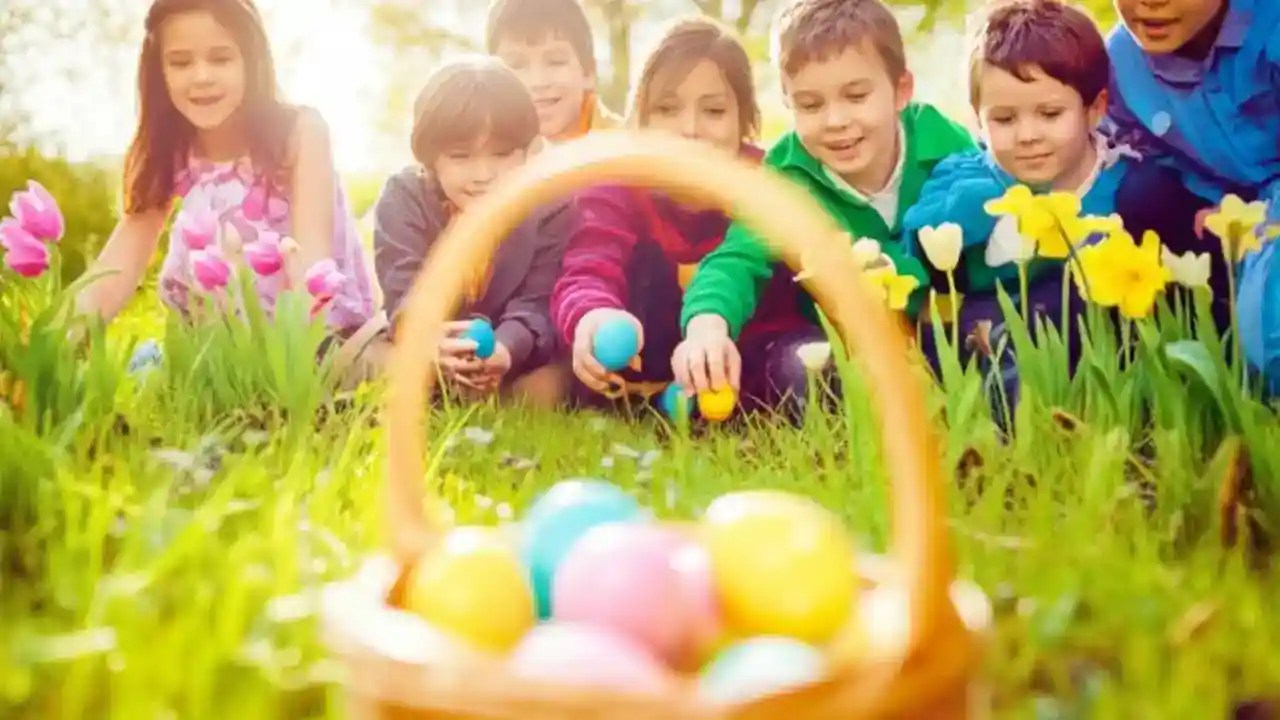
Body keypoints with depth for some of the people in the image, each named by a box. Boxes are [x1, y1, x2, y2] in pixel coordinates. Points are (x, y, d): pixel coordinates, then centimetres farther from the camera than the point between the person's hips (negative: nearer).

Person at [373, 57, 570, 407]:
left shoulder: (550, 204, -17)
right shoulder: (403, 197, -17)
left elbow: (537, 303, -24)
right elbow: (407, 295, -29)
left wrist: (506, 347, -49)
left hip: (514, 351, 0)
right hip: (424, 343, 0)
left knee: (545, 389, -29)